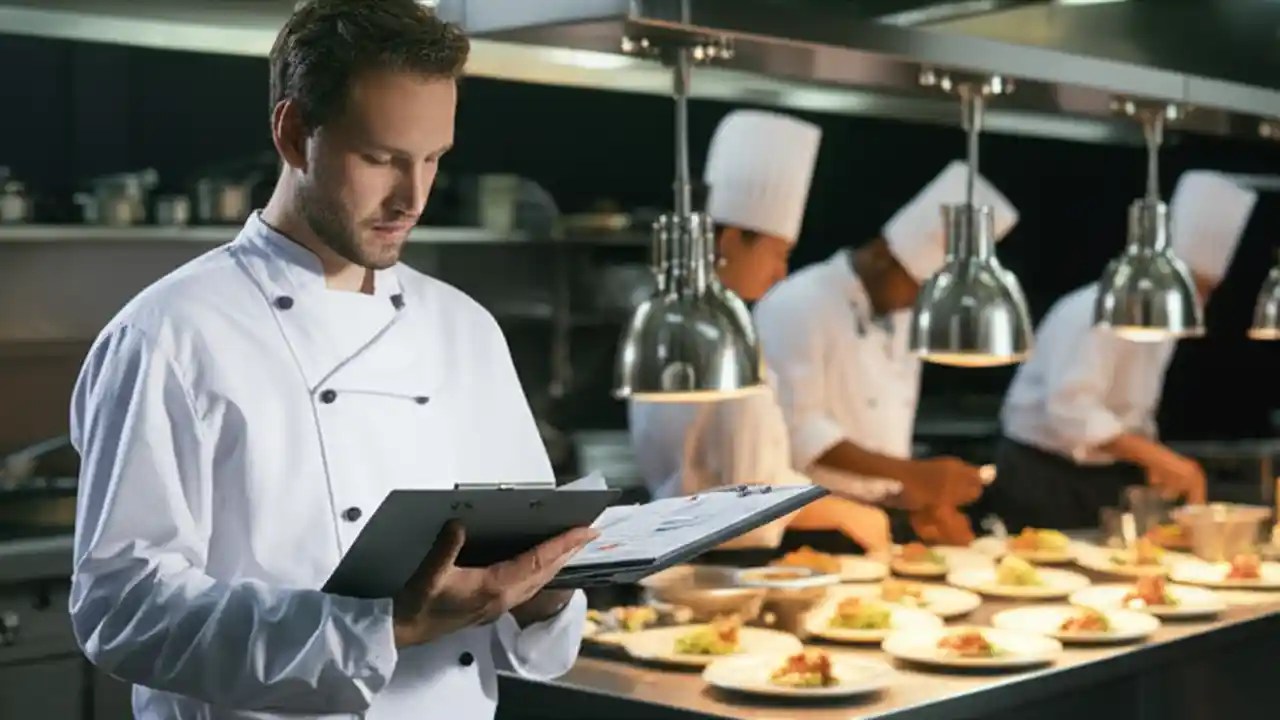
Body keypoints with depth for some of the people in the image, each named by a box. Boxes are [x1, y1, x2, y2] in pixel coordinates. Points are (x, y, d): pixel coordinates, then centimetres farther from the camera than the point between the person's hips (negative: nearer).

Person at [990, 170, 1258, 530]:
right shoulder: (1097, 313, -20)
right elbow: (1071, 410, -30)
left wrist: (1163, 466, 2)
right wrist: (1158, 458, -31)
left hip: (1102, 479, 8)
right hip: (1045, 481, -8)